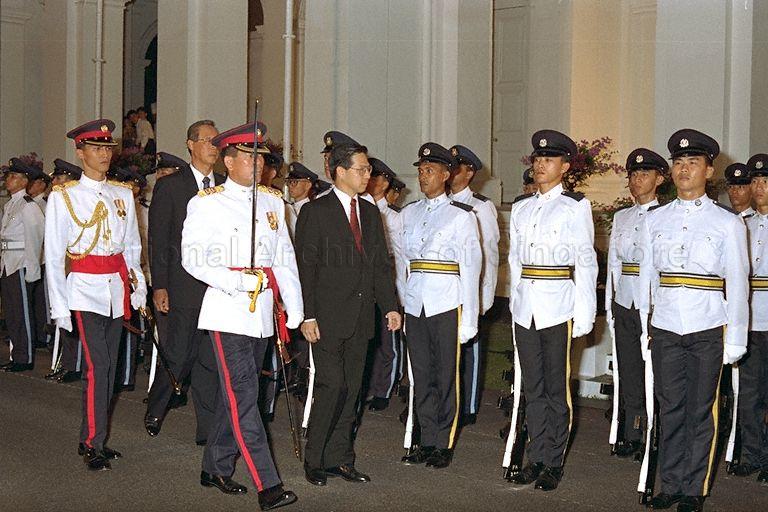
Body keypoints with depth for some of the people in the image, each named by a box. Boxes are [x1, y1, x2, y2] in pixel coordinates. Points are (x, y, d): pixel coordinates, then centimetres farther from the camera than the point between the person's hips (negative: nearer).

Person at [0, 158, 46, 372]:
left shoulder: (29, 206, -10)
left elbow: (34, 239, -12)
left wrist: (30, 269, -13)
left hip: (21, 266, -8)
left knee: (22, 313, -3)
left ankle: (25, 359, 4)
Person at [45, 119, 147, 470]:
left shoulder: (122, 194, 10)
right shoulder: (63, 197, -2)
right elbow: (53, 255, -3)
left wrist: (138, 287, 8)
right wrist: (59, 306, -7)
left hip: (117, 288, 5)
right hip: (85, 288, -5)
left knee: (108, 366, 9)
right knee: (97, 365, -12)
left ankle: (92, 438, 21)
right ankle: (93, 444, -3)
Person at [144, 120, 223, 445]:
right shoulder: (170, 186, 0)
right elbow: (157, 240, -2)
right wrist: (159, 286, -9)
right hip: (182, 285, -4)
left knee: (210, 360, 6)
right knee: (178, 355, 0)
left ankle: (208, 429, 12)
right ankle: (155, 410, 26)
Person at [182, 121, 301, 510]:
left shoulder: (272, 201, 12)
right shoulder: (206, 204, -4)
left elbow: (284, 257, 12)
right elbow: (193, 260, -9)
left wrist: (294, 308, 5)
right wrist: (238, 282, -20)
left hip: (263, 311, 6)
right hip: (228, 311, -6)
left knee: (236, 395, 14)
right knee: (243, 398, -8)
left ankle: (216, 469, 28)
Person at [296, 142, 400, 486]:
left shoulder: (370, 213, 15)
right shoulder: (315, 212, -4)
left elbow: (381, 264, 16)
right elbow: (305, 267, -8)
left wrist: (390, 306, 7)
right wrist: (308, 315, -13)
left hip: (360, 318, 6)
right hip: (328, 316, -6)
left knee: (351, 389, 8)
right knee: (332, 385, -10)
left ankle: (339, 459, 17)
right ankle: (314, 459, 5)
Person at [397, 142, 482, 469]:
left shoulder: (461, 215, -2)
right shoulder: (408, 213, 13)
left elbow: (470, 269, -4)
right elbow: (402, 262, 14)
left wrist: (469, 319, -7)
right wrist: (399, 307, 9)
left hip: (447, 306, -4)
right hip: (414, 306, 4)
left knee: (446, 375, 2)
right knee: (421, 376, 9)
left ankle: (444, 444, 12)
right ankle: (427, 441, 19)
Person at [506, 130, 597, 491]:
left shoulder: (575, 206, -1)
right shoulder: (520, 207, 14)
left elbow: (586, 262, -4)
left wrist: (584, 314, -8)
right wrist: (514, 304, 13)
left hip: (558, 308, -5)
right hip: (525, 308, 5)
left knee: (557, 388, 2)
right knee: (532, 387, 10)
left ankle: (554, 461, 12)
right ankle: (536, 458, 19)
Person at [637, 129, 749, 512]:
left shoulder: (728, 222, 1)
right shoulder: (654, 220, 9)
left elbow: (737, 284, 0)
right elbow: (647, 276, 11)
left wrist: (735, 339, -2)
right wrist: (644, 328, 9)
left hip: (708, 332, -2)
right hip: (665, 331, 2)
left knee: (702, 411, 5)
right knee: (670, 409, 7)